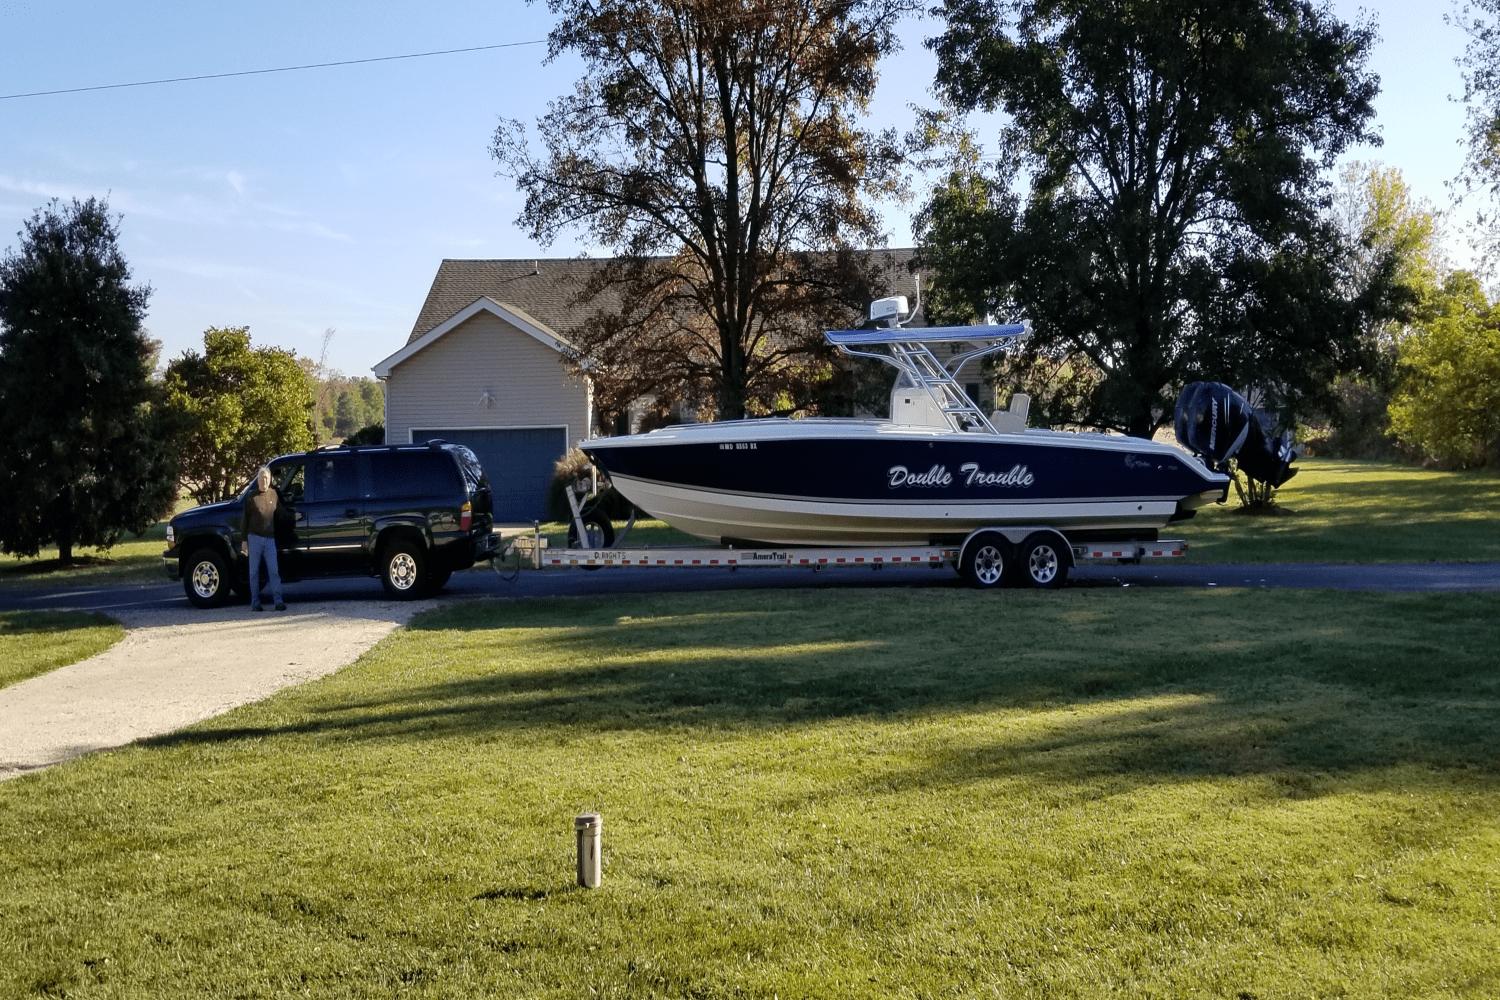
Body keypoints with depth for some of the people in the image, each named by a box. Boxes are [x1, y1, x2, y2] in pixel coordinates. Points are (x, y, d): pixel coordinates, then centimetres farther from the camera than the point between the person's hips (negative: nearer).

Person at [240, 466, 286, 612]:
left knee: (274, 571, -3)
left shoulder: (273, 494, 8)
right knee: (254, 572, 3)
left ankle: (278, 601, -4)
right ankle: (255, 602, 6)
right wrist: (244, 540, 0)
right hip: (255, 538, -1)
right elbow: (244, 518, 4)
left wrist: (277, 535, 11)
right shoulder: (251, 496, 2)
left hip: (270, 538, 1)